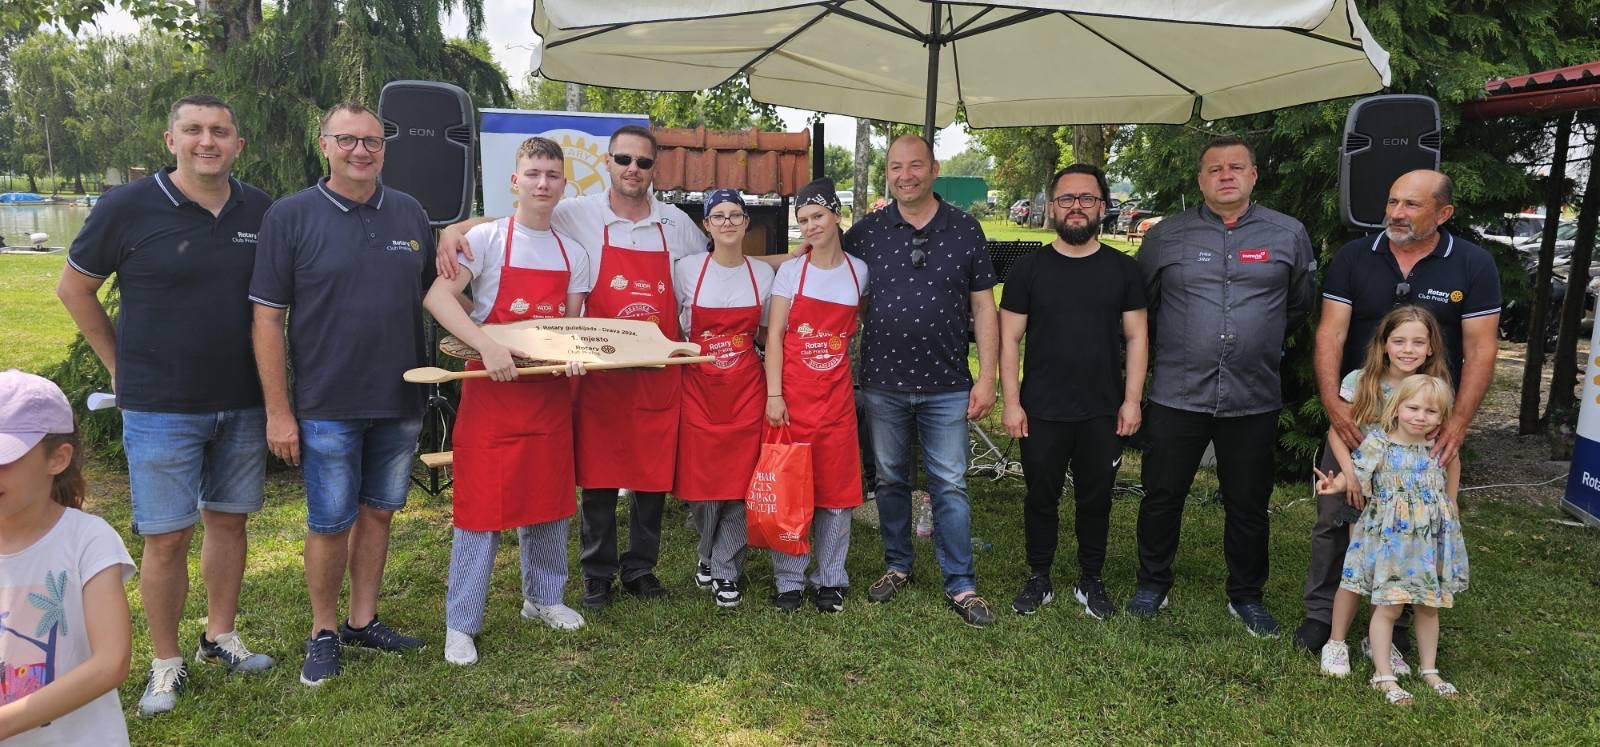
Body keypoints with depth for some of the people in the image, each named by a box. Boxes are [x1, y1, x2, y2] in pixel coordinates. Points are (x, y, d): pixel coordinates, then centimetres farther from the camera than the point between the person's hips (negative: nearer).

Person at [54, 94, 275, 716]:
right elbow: (74, 287, 3)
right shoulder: (128, 207, -8)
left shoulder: (259, 211, 0)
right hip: (160, 407, -3)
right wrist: (121, 364, 2)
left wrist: (273, 390, 5)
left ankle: (220, 636, 31)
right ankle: (166, 664, 17)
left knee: (229, 520, 14)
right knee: (166, 538, 1)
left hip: (241, 404, 3)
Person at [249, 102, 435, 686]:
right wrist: (278, 411, -10)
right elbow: (267, 318, -7)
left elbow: (432, 292, 17)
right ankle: (323, 632, 24)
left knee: (378, 512, 14)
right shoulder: (291, 216, -6)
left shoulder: (410, 213, 6)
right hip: (328, 407, -4)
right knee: (330, 524, 5)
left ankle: (363, 620, 31)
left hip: (400, 401, 4)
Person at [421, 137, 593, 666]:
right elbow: (437, 297, -18)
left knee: (550, 499, 13)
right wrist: (488, 346, -29)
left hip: (550, 394, 5)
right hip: (492, 393, -5)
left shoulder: (573, 254, 9)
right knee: (481, 505, -2)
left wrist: (574, 357, -10)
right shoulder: (486, 238, -6)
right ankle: (461, 625, 10)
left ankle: (543, 597, 32)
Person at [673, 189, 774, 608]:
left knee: (738, 480, 0)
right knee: (701, 479, 2)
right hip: (698, 387, -1)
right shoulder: (686, 269, -2)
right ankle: (709, 555, 28)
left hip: (746, 388, 1)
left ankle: (725, 572, 14)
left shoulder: (763, 274, 4)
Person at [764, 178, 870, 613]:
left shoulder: (859, 271, 5)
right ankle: (789, 581, 15)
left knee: (836, 488, 4)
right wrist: (773, 395, -9)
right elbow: (774, 335, -2)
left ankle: (830, 579, 18)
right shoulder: (791, 271, 1)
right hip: (792, 394, -1)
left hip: (837, 396, 1)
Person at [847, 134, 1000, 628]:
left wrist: (986, 377, -4)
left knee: (950, 486, 3)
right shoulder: (865, 232, 2)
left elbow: (984, 309, 2)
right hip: (883, 383, 1)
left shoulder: (965, 230, 1)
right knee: (890, 480, 13)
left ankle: (961, 585, 12)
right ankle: (897, 566, 30)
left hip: (947, 385, -1)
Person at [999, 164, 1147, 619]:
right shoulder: (1029, 269, 0)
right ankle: (1039, 580, 24)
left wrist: (1132, 400, -2)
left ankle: (1091, 582, 27)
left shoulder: (1123, 270, 4)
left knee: (1096, 500, 11)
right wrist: (1011, 402, -6)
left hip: (1103, 413, 1)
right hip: (1041, 413, -1)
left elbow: (1136, 337, 5)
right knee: (1041, 498, 9)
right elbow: (1009, 339, 0)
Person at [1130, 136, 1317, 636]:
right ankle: (1152, 585, 25)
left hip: (1254, 399, 1)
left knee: (1249, 505, 12)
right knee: (1162, 496, 7)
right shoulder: (1166, 236, 2)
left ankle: (1246, 596, 29)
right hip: (1176, 394, 0)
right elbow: (1141, 305, 14)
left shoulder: (1289, 235, 4)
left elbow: (1301, 305, 17)